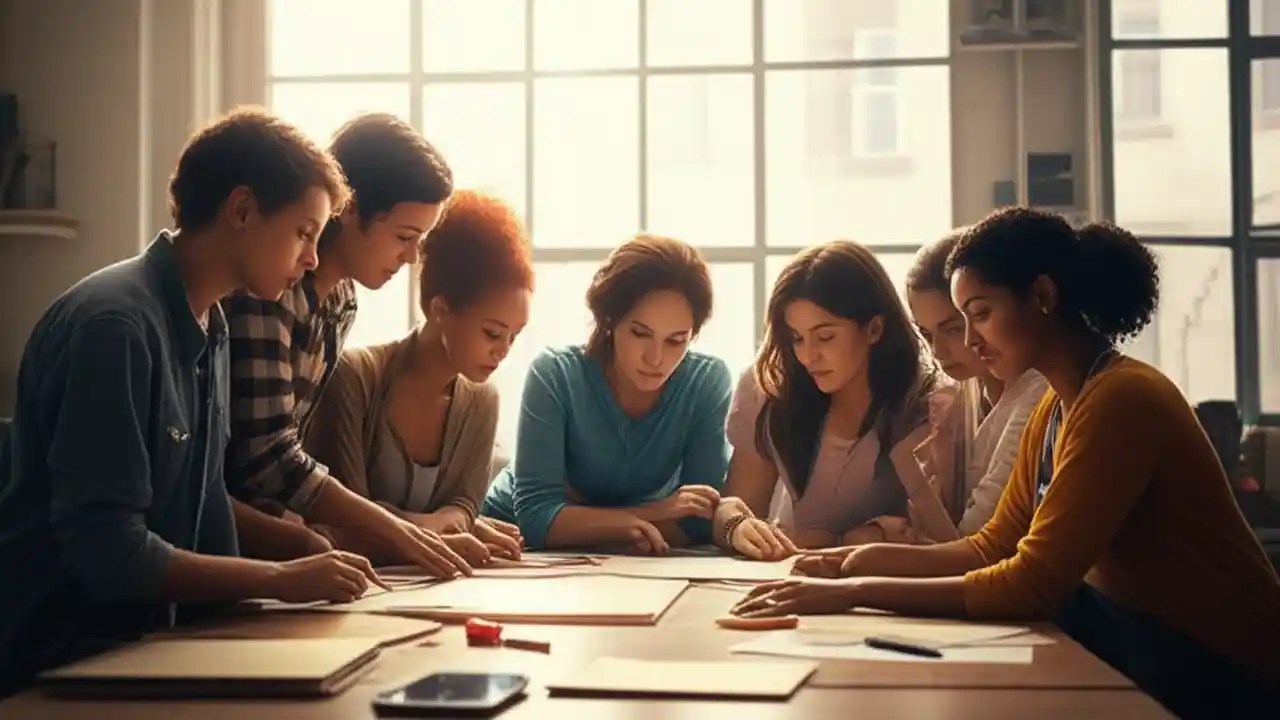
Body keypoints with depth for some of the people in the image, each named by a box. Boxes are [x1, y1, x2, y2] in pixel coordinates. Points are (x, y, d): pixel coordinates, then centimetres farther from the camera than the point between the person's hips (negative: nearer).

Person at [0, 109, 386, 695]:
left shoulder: (208, 333, 9)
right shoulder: (115, 324, -18)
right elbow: (106, 550, -22)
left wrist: (313, 554, 2)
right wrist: (281, 580, -17)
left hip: (133, 643, 8)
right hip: (56, 664, -8)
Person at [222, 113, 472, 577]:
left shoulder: (340, 301, 6)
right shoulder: (268, 286, -21)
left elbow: (287, 451, 6)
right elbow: (266, 456, -26)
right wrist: (390, 528, -23)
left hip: (249, 523, 8)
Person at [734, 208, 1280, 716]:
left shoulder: (1121, 400, -22)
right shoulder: (1055, 407, 6)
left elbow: (1033, 584, -26)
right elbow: (995, 547, 9)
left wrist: (859, 593, -24)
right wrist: (874, 559, -6)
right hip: (1136, 636, 7)